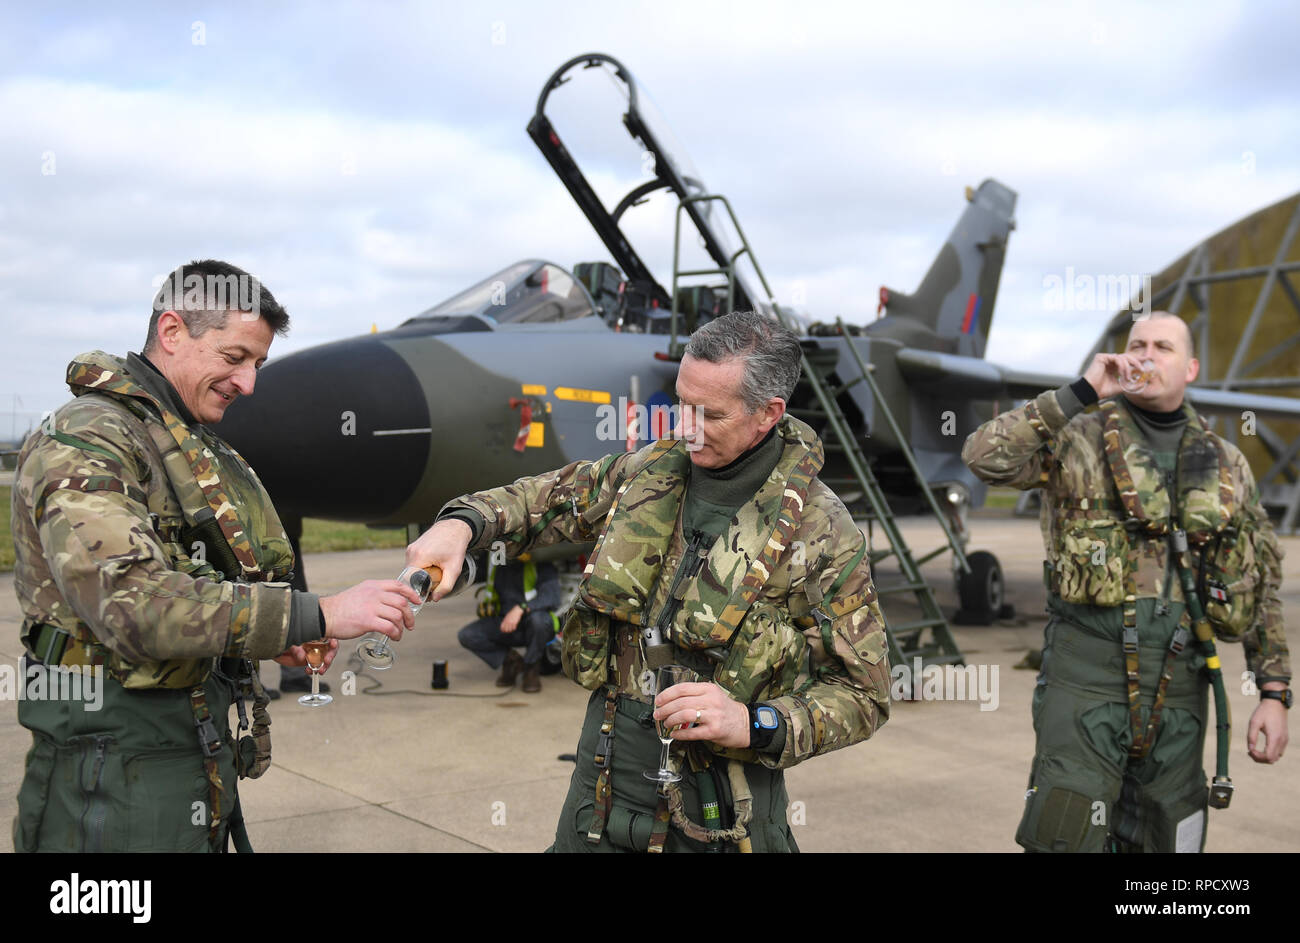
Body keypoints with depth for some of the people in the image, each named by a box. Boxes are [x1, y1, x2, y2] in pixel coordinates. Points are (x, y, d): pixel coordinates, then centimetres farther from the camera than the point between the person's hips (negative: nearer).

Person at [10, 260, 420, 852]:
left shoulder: (196, 450, 16)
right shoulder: (83, 444, -15)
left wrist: (273, 638, 1)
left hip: (204, 754, 9)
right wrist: (318, 615, -30)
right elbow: (133, 604, -29)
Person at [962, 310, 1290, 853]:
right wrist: (1081, 393, -13)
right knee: (1065, 835, -6)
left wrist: (1275, 692, 6)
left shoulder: (1225, 464, 12)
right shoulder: (1079, 437, 1)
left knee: (1163, 838, 12)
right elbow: (985, 456, -17)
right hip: (1088, 678, -4)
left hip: (1179, 686, 4)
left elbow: (1261, 585, 13)